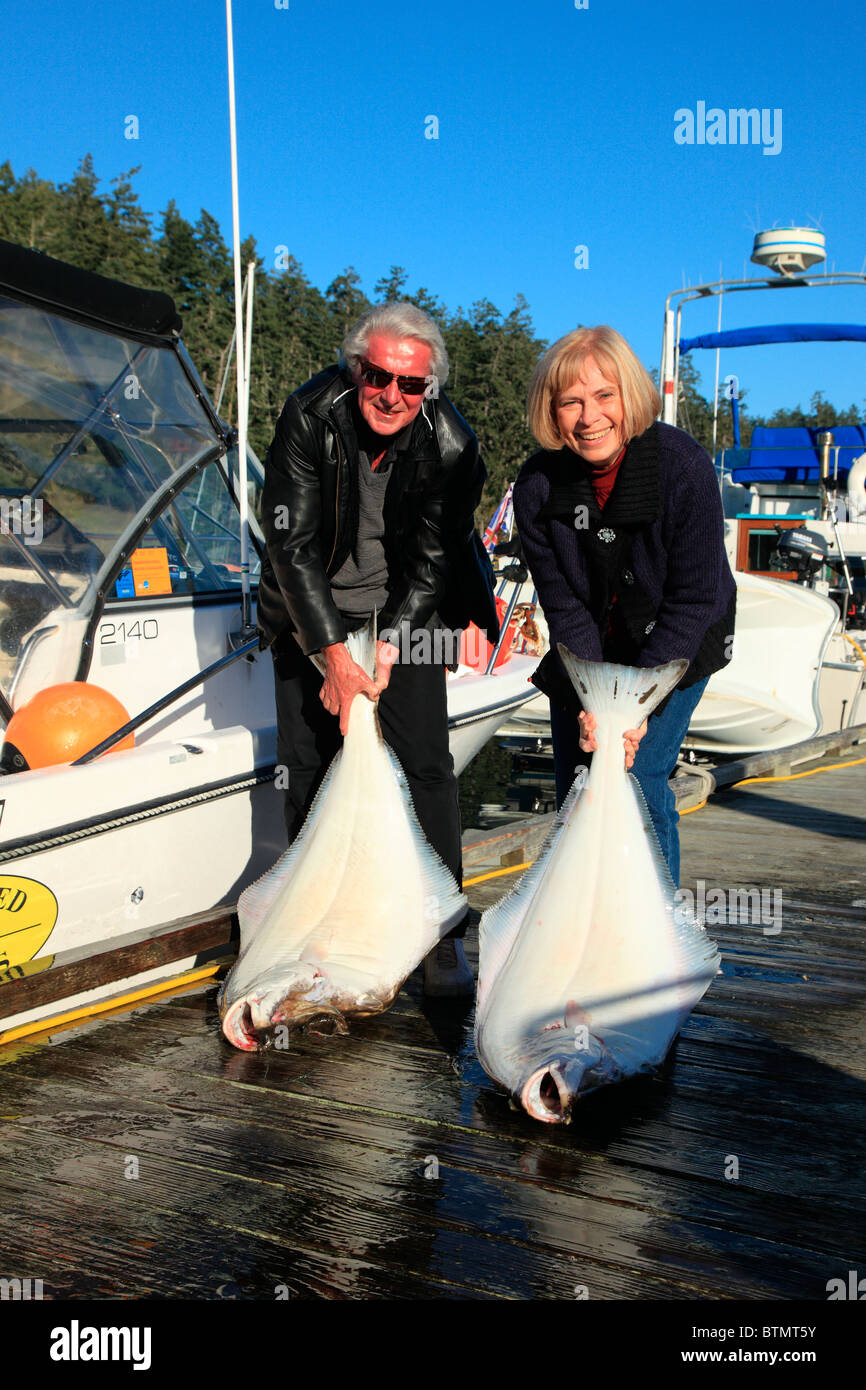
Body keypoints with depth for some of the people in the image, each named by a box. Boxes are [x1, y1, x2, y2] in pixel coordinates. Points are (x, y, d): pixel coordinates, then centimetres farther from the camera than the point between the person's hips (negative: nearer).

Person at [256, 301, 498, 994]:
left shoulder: (451, 444, -19)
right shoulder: (310, 417, -21)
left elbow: (432, 562, -14)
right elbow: (292, 545, -20)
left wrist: (387, 654, -24)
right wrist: (334, 655, -25)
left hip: (405, 606, 0)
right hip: (311, 609, 1)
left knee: (426, 764, -9)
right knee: (308, 767, -1)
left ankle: (442, 937, 1)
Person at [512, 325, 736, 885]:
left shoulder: (685, 467, -24)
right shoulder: (538, 485, -16)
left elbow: (694, 600, -21)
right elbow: (562, 602, -12)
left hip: (675, 648, -3)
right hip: (585, 652, 3)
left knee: (638, 778, -14)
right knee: (575, 787, 7)